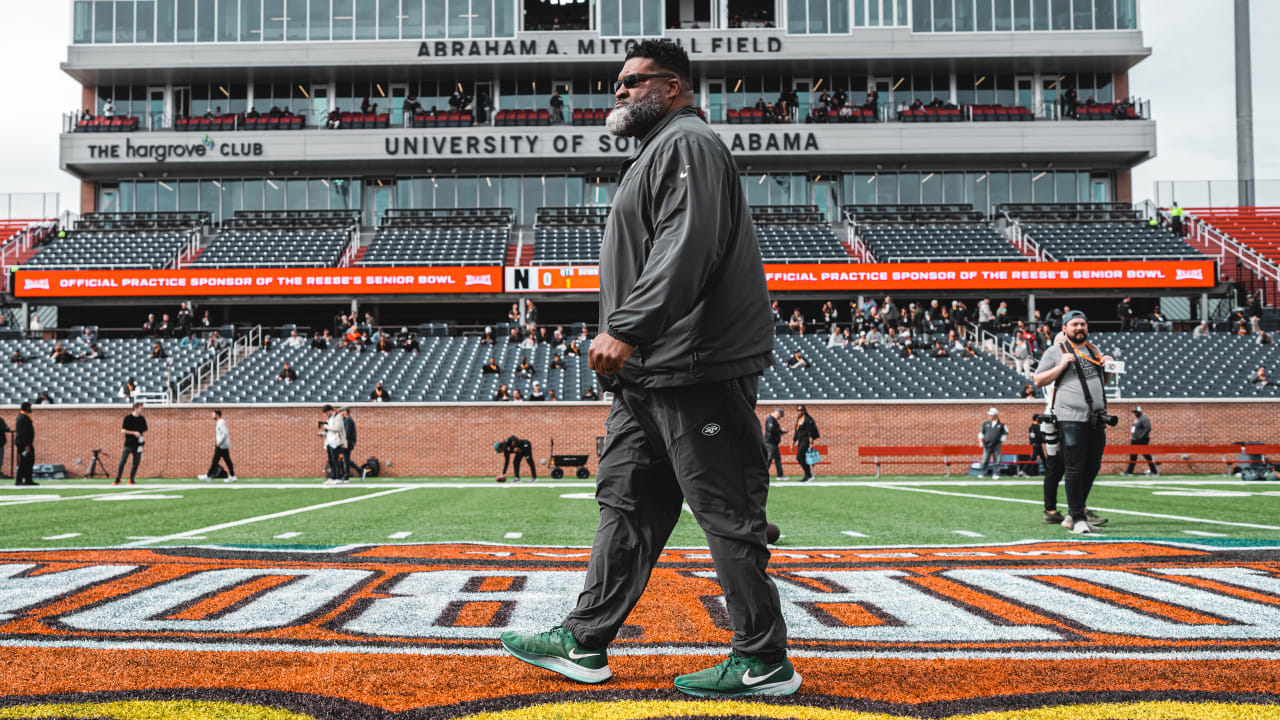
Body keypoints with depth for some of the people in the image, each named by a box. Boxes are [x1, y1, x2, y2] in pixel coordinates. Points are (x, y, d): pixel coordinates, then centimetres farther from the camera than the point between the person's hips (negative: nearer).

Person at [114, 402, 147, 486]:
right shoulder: (127, 418, -1)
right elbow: (123, 430, -4)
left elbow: (144, 431, 15)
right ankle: (117, 480, 0)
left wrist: (144, 440, 0)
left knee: (136, 463, 3)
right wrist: (134, 433, -15)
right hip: (128, 444, -3)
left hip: (138, 445, 3)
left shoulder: (142, 419, 9)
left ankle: (131, 480, 13)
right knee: (122, 462, -6)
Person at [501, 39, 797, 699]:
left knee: (726, 515, -5)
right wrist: (624, 338, 21)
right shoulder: (655, 152, 26)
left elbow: (685, 250, -22)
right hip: (649, 373, 11)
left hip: (697, 371, -11)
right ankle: (584, 643, 19)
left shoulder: (687, 143, -6)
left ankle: (764, 662, 4)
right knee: (625, 503, 12)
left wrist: (626, 329, -29)